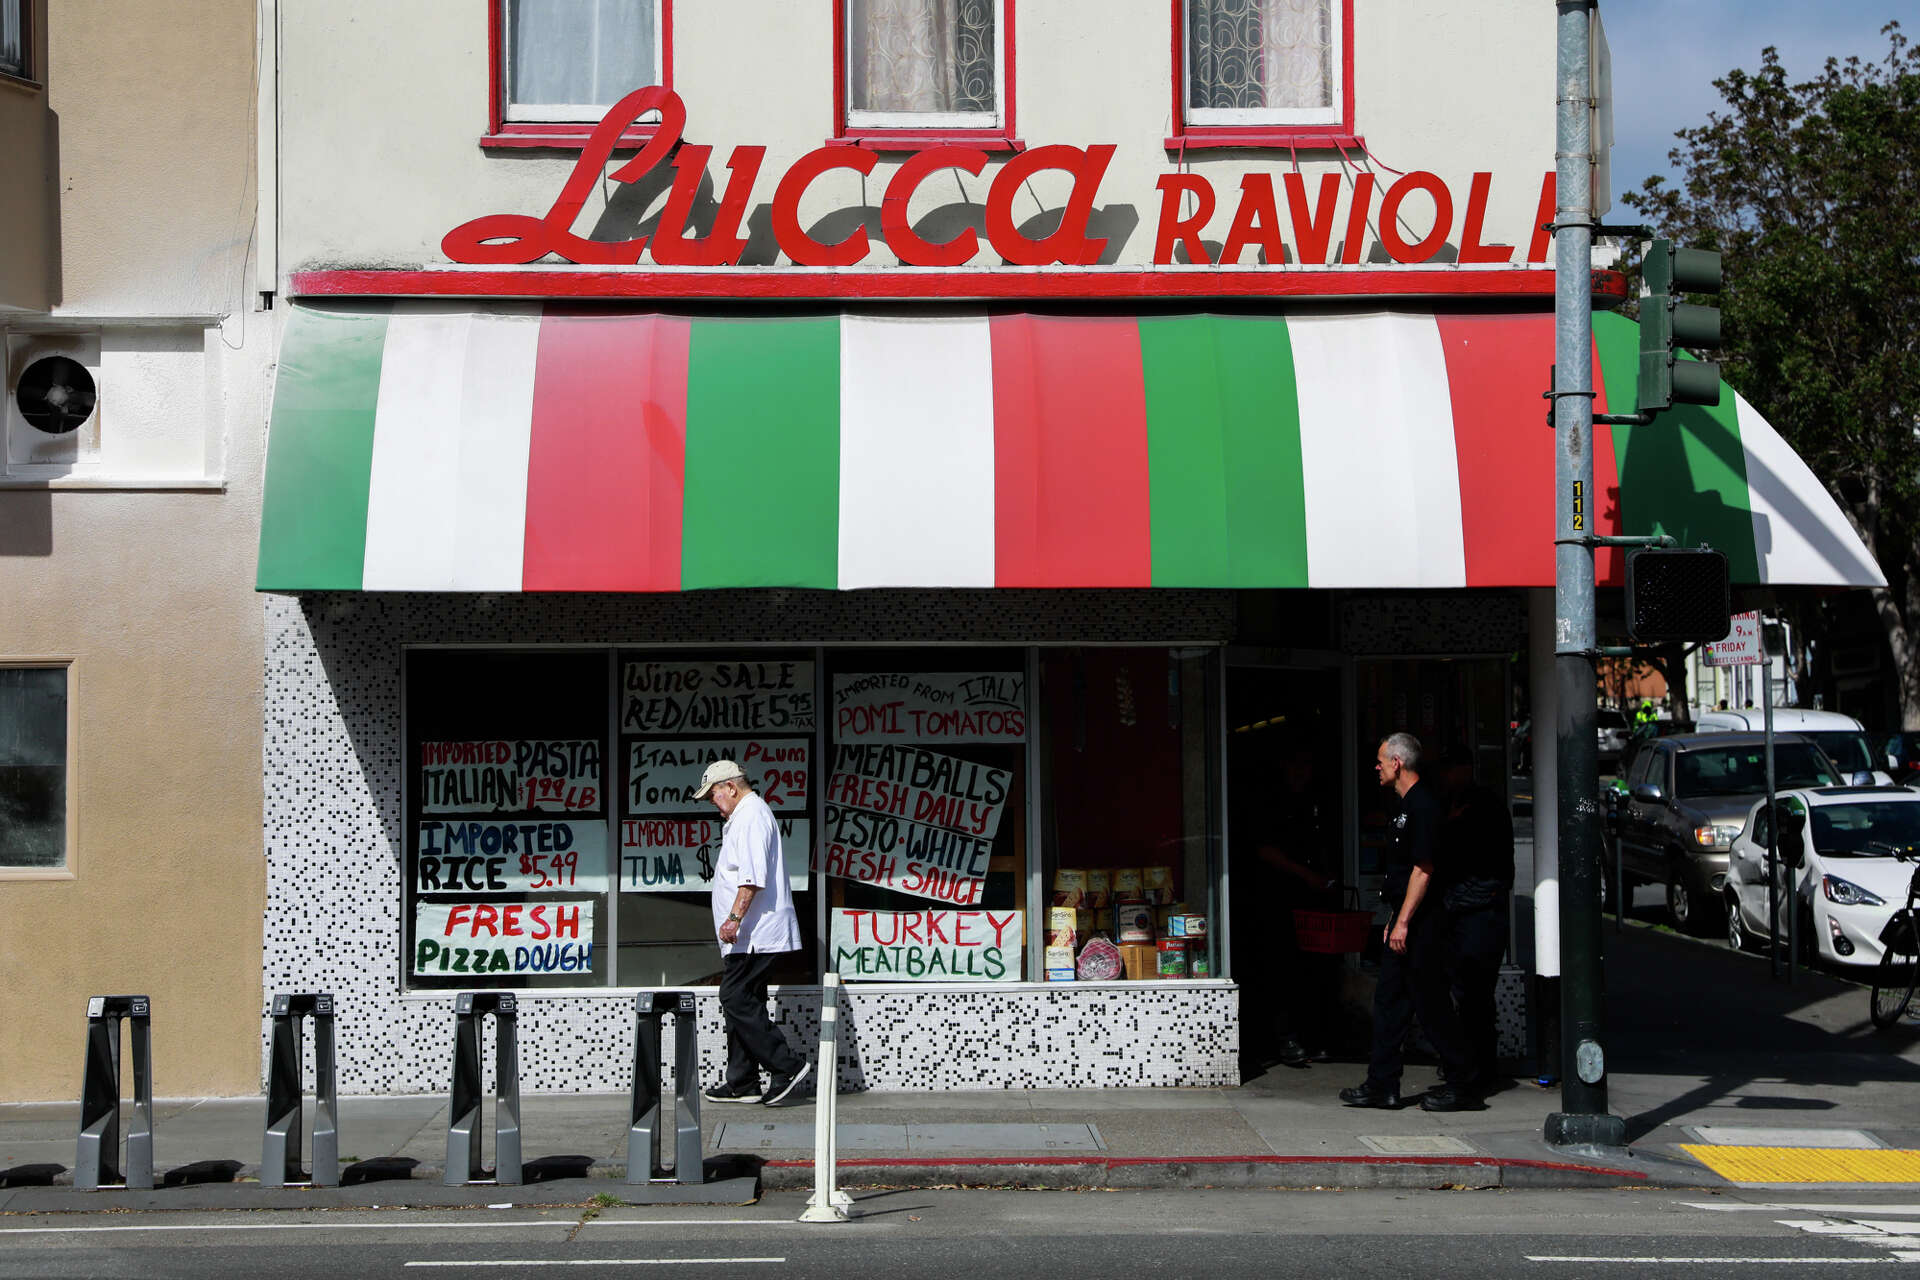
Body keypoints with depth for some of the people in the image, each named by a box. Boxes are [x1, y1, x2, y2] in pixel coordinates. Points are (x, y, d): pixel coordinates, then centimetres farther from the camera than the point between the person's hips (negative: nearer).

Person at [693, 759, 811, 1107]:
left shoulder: (751, 816, -11)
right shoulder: (747, 815, 24)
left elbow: (753, 876, -22)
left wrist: (735, 918, -25)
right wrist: (735, 921, 25)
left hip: (753, 934, -11)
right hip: (749, 935, 11)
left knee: (737, 1000, -12)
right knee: (739, 1003, 10)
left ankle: (786, 1066, -9)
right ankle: (741, 1084, 13)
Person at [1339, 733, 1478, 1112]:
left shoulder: (1422, 804, -16)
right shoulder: (1407, 804, 16)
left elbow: (1423, 869, -20)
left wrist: (1403, 921, -21)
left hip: (1421, 922, -10)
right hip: (1405, 919, 10)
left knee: (1430, 1002, -4)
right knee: (1389, 999, 9)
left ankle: (1459, 1084, 4)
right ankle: (1382, 1085, 12)